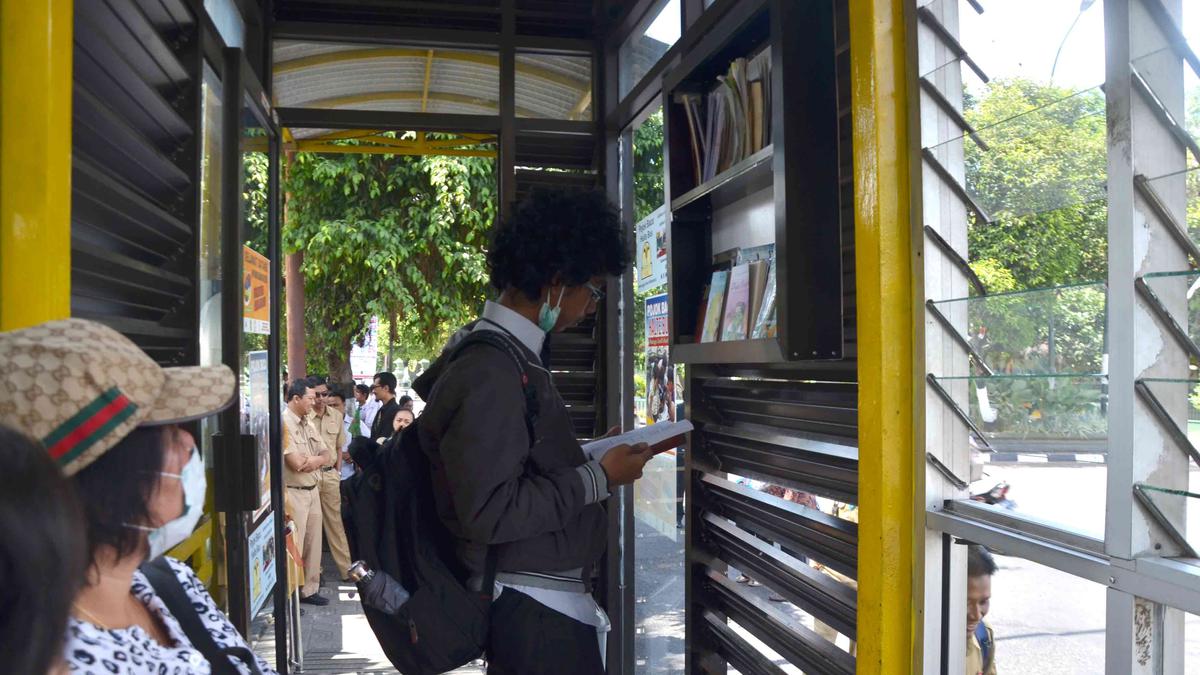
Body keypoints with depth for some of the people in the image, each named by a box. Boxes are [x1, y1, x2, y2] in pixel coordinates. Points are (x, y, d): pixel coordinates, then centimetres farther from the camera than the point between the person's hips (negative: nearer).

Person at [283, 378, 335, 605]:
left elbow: (328, 457, 9)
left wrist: (314, 460, -13)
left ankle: (309, 589, 25)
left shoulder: (309, 426, 13)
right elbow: (296, 463, -21)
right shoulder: (284, 424, -15)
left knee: (313, 543, 14)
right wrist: (317, 458, -2)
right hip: (293, 494, -9)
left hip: (313, 491, 9)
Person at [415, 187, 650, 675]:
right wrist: (599, 478, -19)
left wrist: (589, 457, 10)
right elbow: (489, 512, -26)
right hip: (535, 610, -10)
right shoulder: (492, 373, -22)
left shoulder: (503, 356, 8)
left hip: (539, 601, 10)